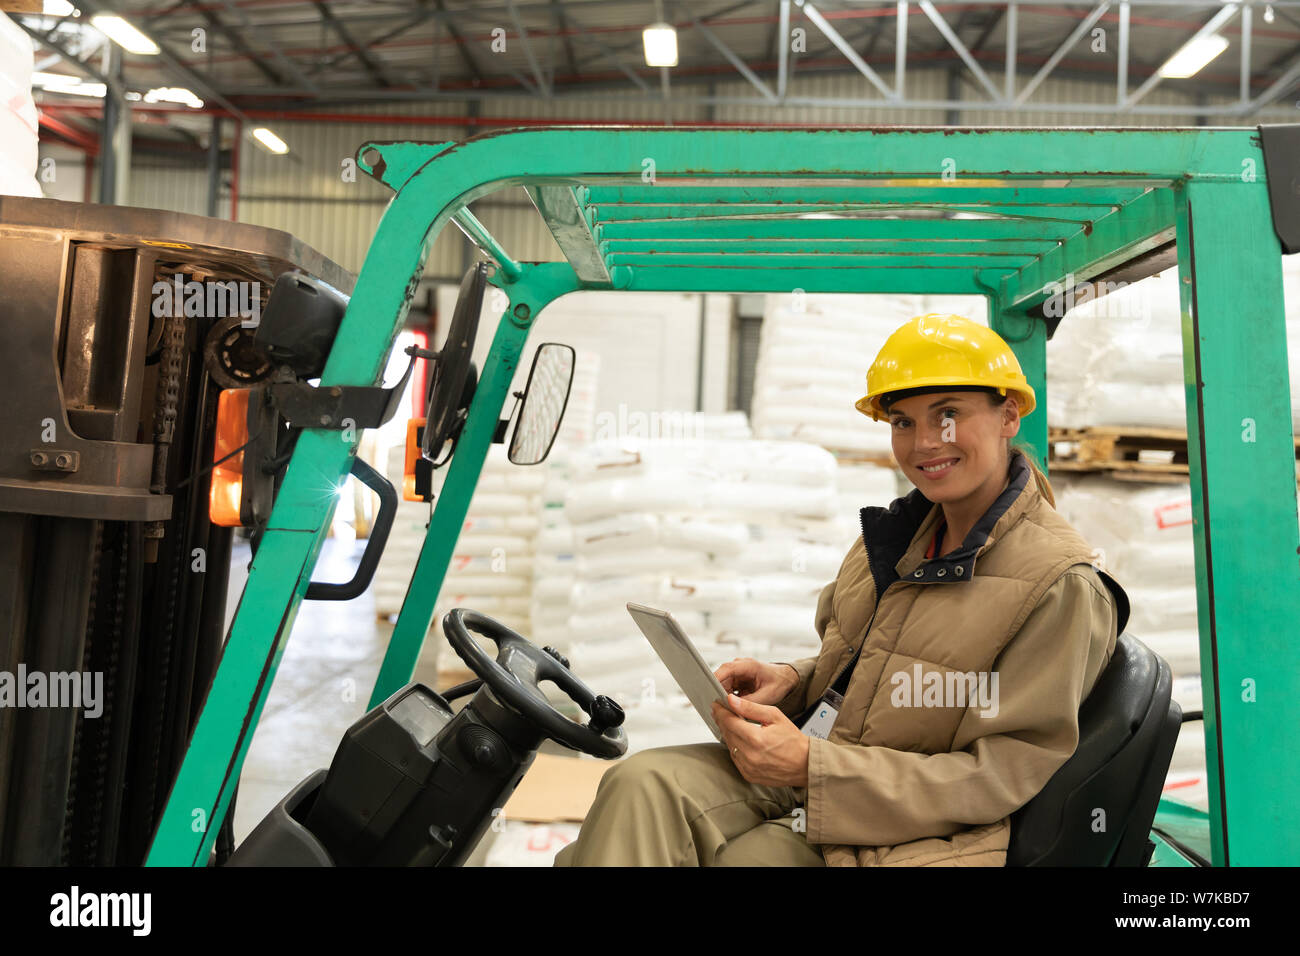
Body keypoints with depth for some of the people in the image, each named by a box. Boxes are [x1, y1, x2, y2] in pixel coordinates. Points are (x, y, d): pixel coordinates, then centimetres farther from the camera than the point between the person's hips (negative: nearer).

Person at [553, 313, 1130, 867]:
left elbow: (1003, 774, -15)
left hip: (907, 829, -5)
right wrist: (790, 681, -3)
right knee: (642, 785, -22)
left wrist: (811, 767, -22)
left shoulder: (1061, 587, -11)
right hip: (801, 774, 6)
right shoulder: (903, 531, 11)